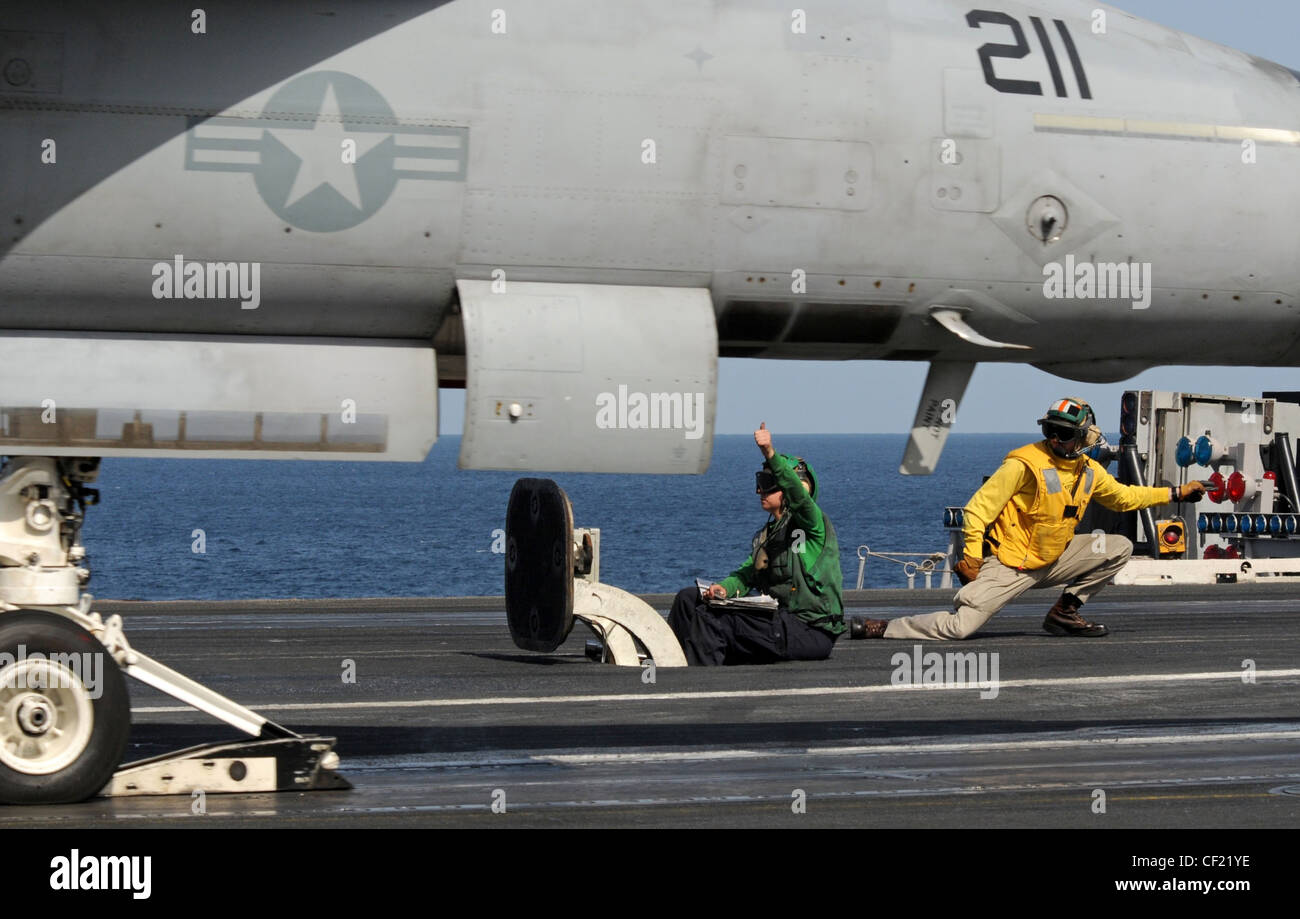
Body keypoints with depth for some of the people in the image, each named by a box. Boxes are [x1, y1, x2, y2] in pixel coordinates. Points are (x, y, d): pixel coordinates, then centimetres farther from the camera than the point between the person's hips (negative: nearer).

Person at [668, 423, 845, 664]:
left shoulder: (813, 524, -5)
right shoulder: (766, 535, 21)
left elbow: (798, 494, -27)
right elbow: (746, 573, 13)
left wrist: (771, 454, -41)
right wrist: (725, 587, -11)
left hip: (812, 633, -9)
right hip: (780, 621, 9)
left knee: (713, 622, -22)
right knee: (689, 599, 4)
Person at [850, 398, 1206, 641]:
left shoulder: (1089, 471, 4)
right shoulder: (1025, 464, -19)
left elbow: (1123, 497, 23)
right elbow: (979, 507, -18)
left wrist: (1176, 493, 21)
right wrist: (972, 555, -24)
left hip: (1052, 559, 7)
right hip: (1009, 563, -7)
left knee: (1119, 547, 1)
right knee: (959, 626, -22)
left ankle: (1064, 613, 6)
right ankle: (879, 628, -7)